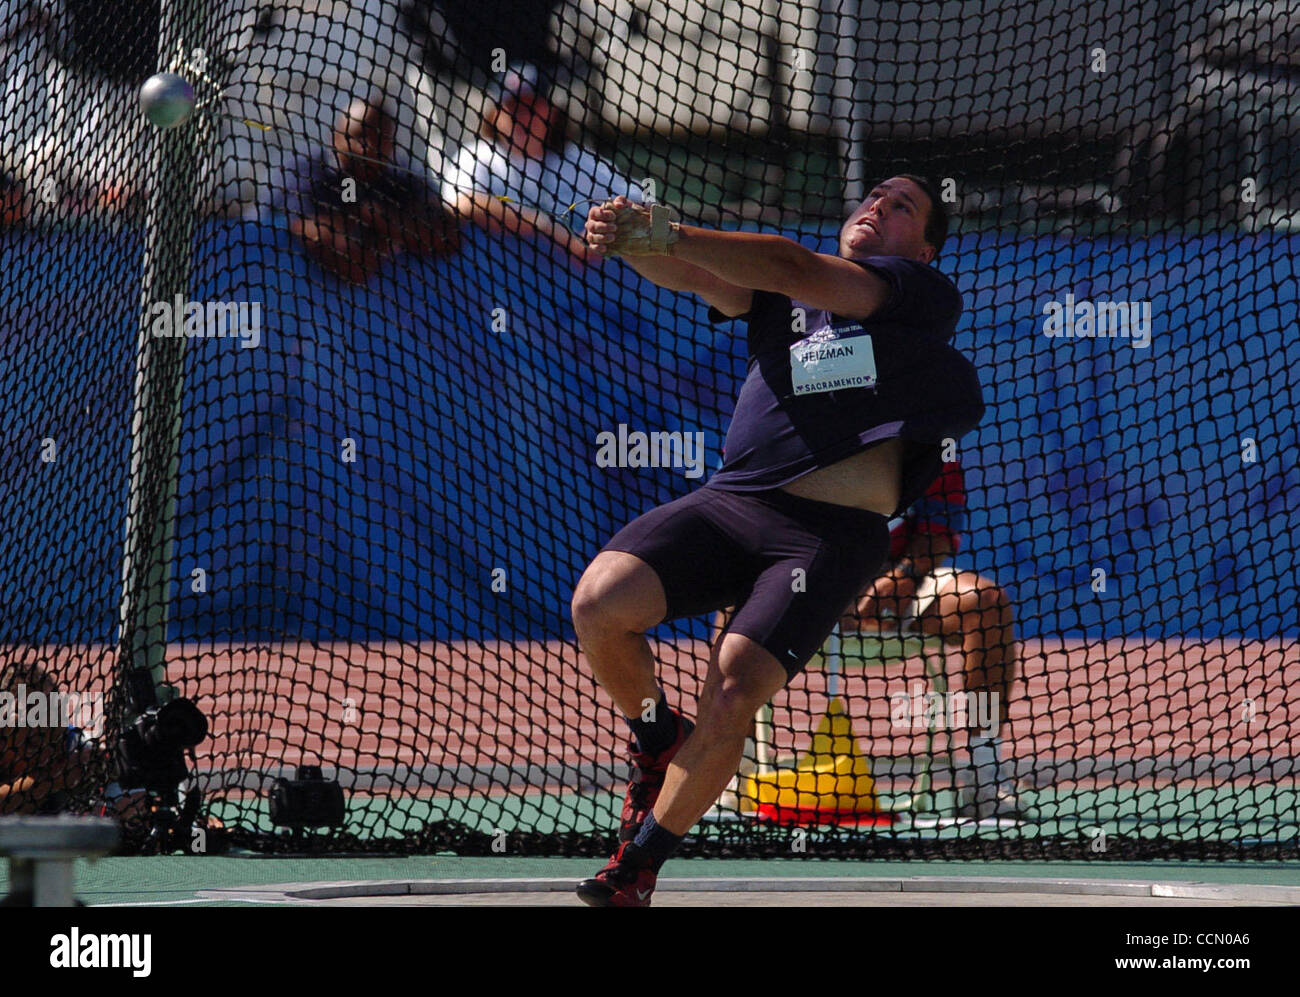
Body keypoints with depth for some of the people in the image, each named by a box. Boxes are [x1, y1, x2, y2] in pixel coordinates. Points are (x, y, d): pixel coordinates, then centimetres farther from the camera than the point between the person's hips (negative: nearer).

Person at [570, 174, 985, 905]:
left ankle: (637, 870, 0)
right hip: (732, 505, 4)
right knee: (600, 603, -19)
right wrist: (631, 241, -22)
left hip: (830, 536, -4)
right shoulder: (776, 294, 21)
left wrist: (671, 235, -18)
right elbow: (694, 275, 2)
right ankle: (658, 738, 13)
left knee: (731, 695, -18)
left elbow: (797, 271, -9)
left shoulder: (924, 296, 5)